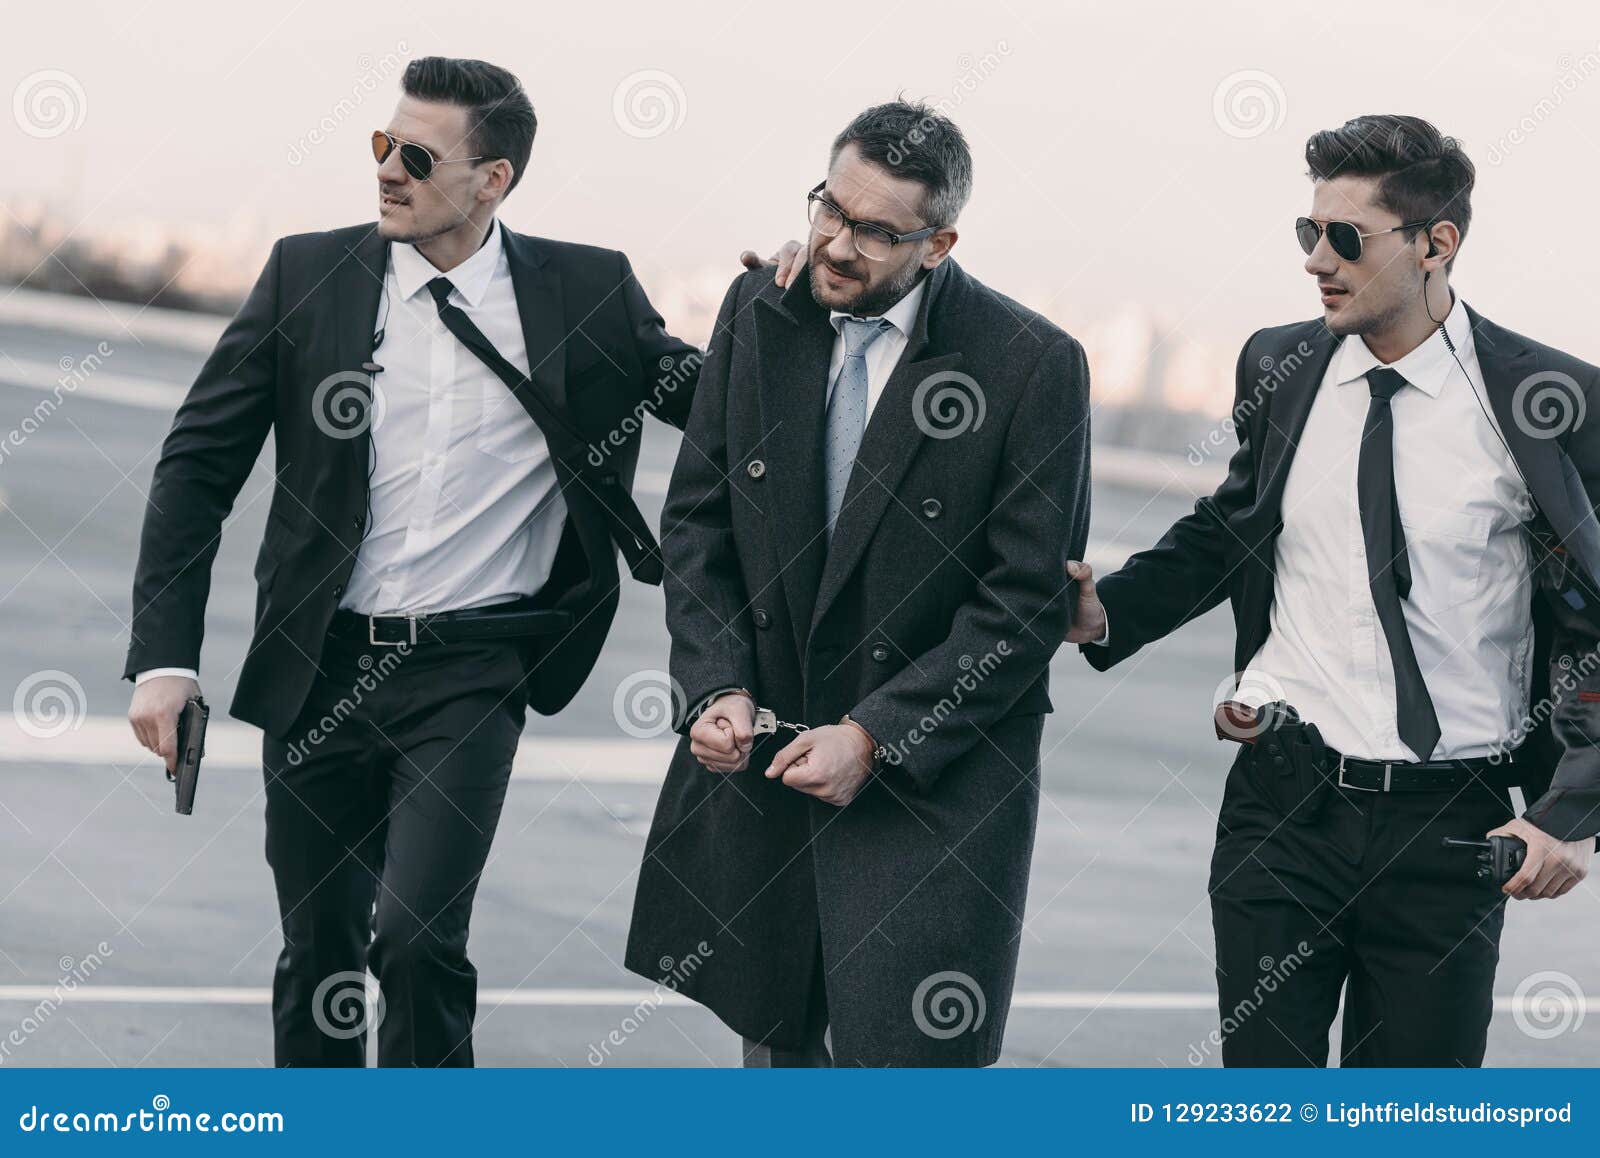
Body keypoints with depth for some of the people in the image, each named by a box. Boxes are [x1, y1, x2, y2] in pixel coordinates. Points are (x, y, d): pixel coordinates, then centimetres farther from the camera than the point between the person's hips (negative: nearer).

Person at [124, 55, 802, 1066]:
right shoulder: (309, 275, -1)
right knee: (318, 954, 9)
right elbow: (200, 463, 2)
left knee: (417, 937, -16)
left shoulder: (585, 292, -2)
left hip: (470, 676, -2)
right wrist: (166, 654, -5)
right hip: (319, 668, 2)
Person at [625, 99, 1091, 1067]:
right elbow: (697, 518, 8)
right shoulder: (760, 315, 2)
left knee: (903, 1056, -9)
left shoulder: (1033, 367, -12)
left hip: (932, 771, -5)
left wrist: (875, 736, -16)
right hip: (760, 750, 5)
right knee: (774, 1036, 15)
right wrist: (717, 687, -7)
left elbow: (1029, 599, -11)